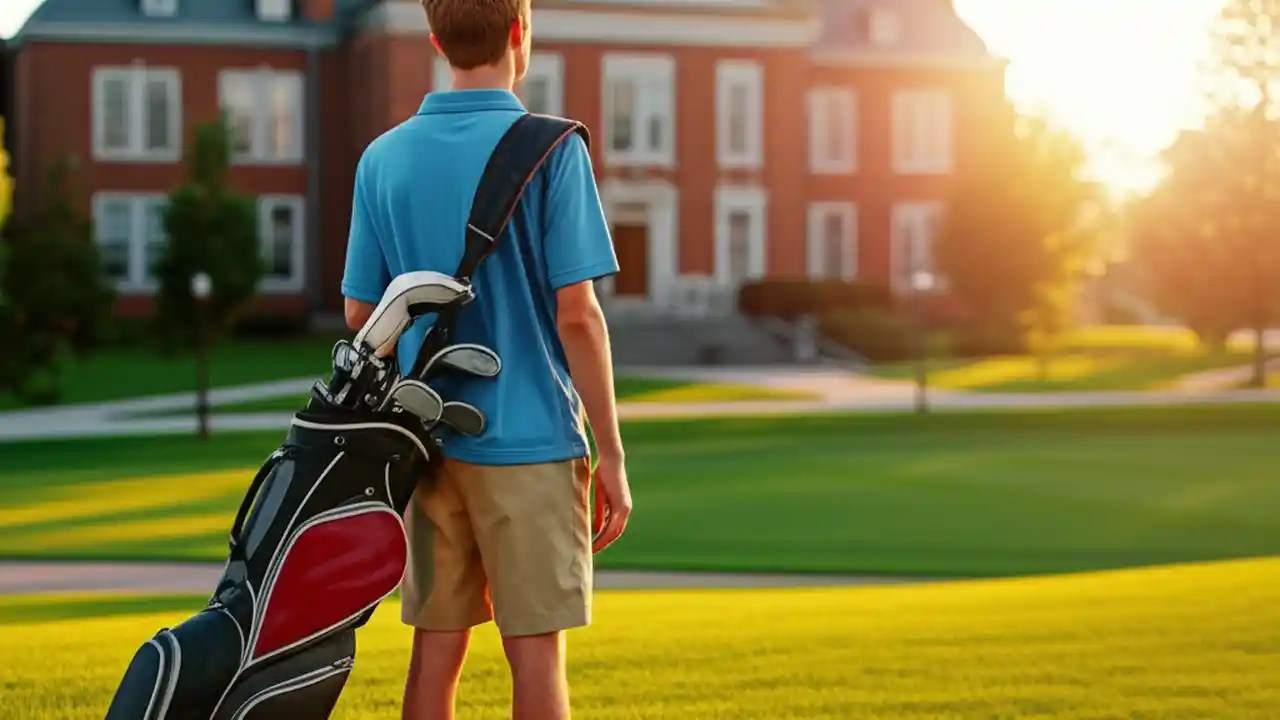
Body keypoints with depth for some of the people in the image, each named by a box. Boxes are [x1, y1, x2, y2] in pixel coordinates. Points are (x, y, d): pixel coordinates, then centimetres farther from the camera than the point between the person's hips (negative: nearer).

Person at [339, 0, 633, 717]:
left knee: (437, 651, 9)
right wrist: (611, 452, -5)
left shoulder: (384, 158, 5)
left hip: (429, 443, 4)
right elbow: (577, 315, -12)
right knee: (537, 652, 2)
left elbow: (360, 315, 8)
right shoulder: (550, 149, -9)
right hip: (532, 441, -4)